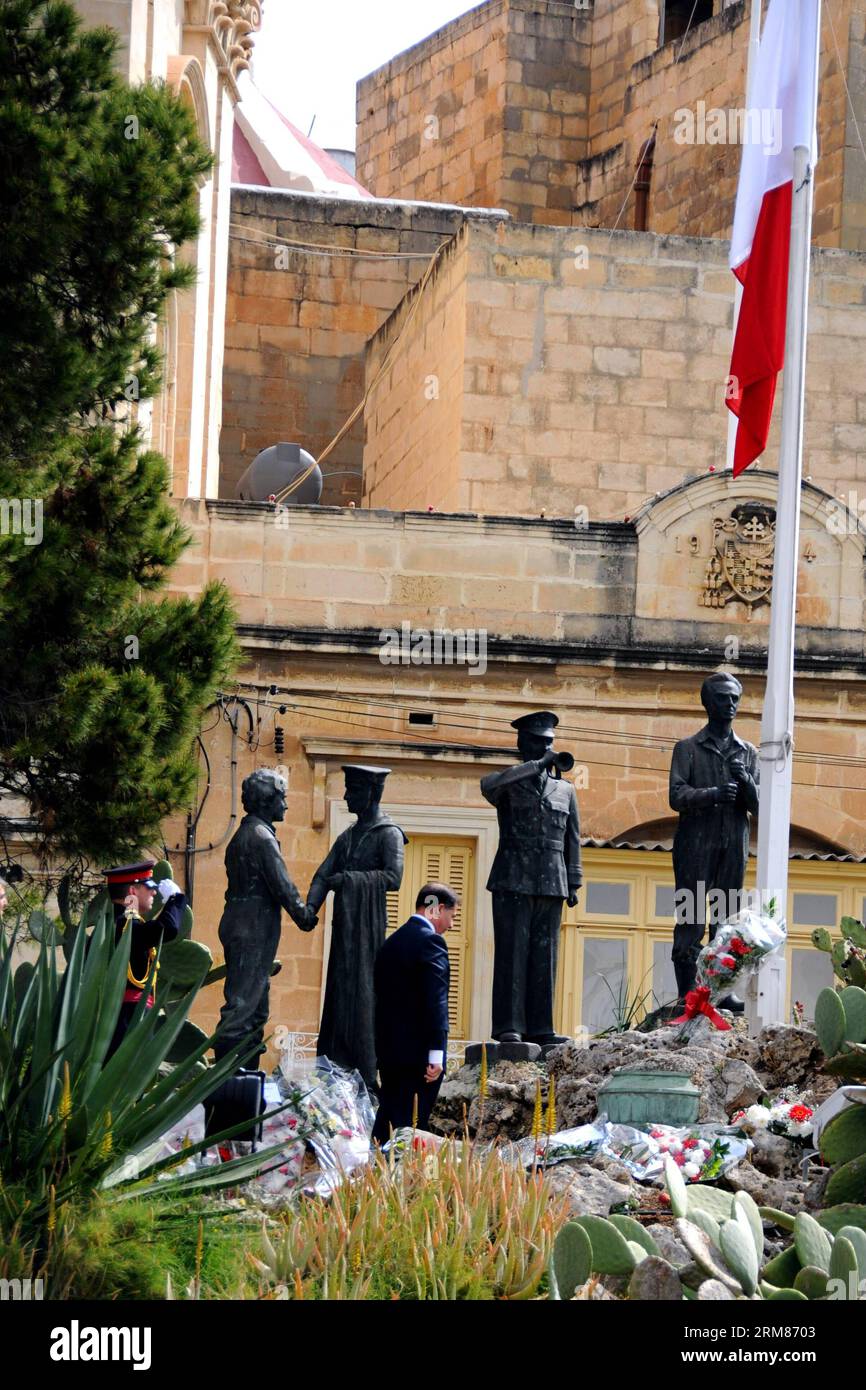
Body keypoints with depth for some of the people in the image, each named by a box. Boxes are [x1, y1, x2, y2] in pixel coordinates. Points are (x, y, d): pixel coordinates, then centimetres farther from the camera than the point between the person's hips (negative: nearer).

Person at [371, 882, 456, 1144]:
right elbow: (436, 1001, -18)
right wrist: (436, 1054, -20)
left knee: (387, 1118, 13)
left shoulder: (392, 942, 16)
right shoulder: (430, 940, -12)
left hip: (388, 1050, 9)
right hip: (418, 1053, -9)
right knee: (412, 1125, -7)